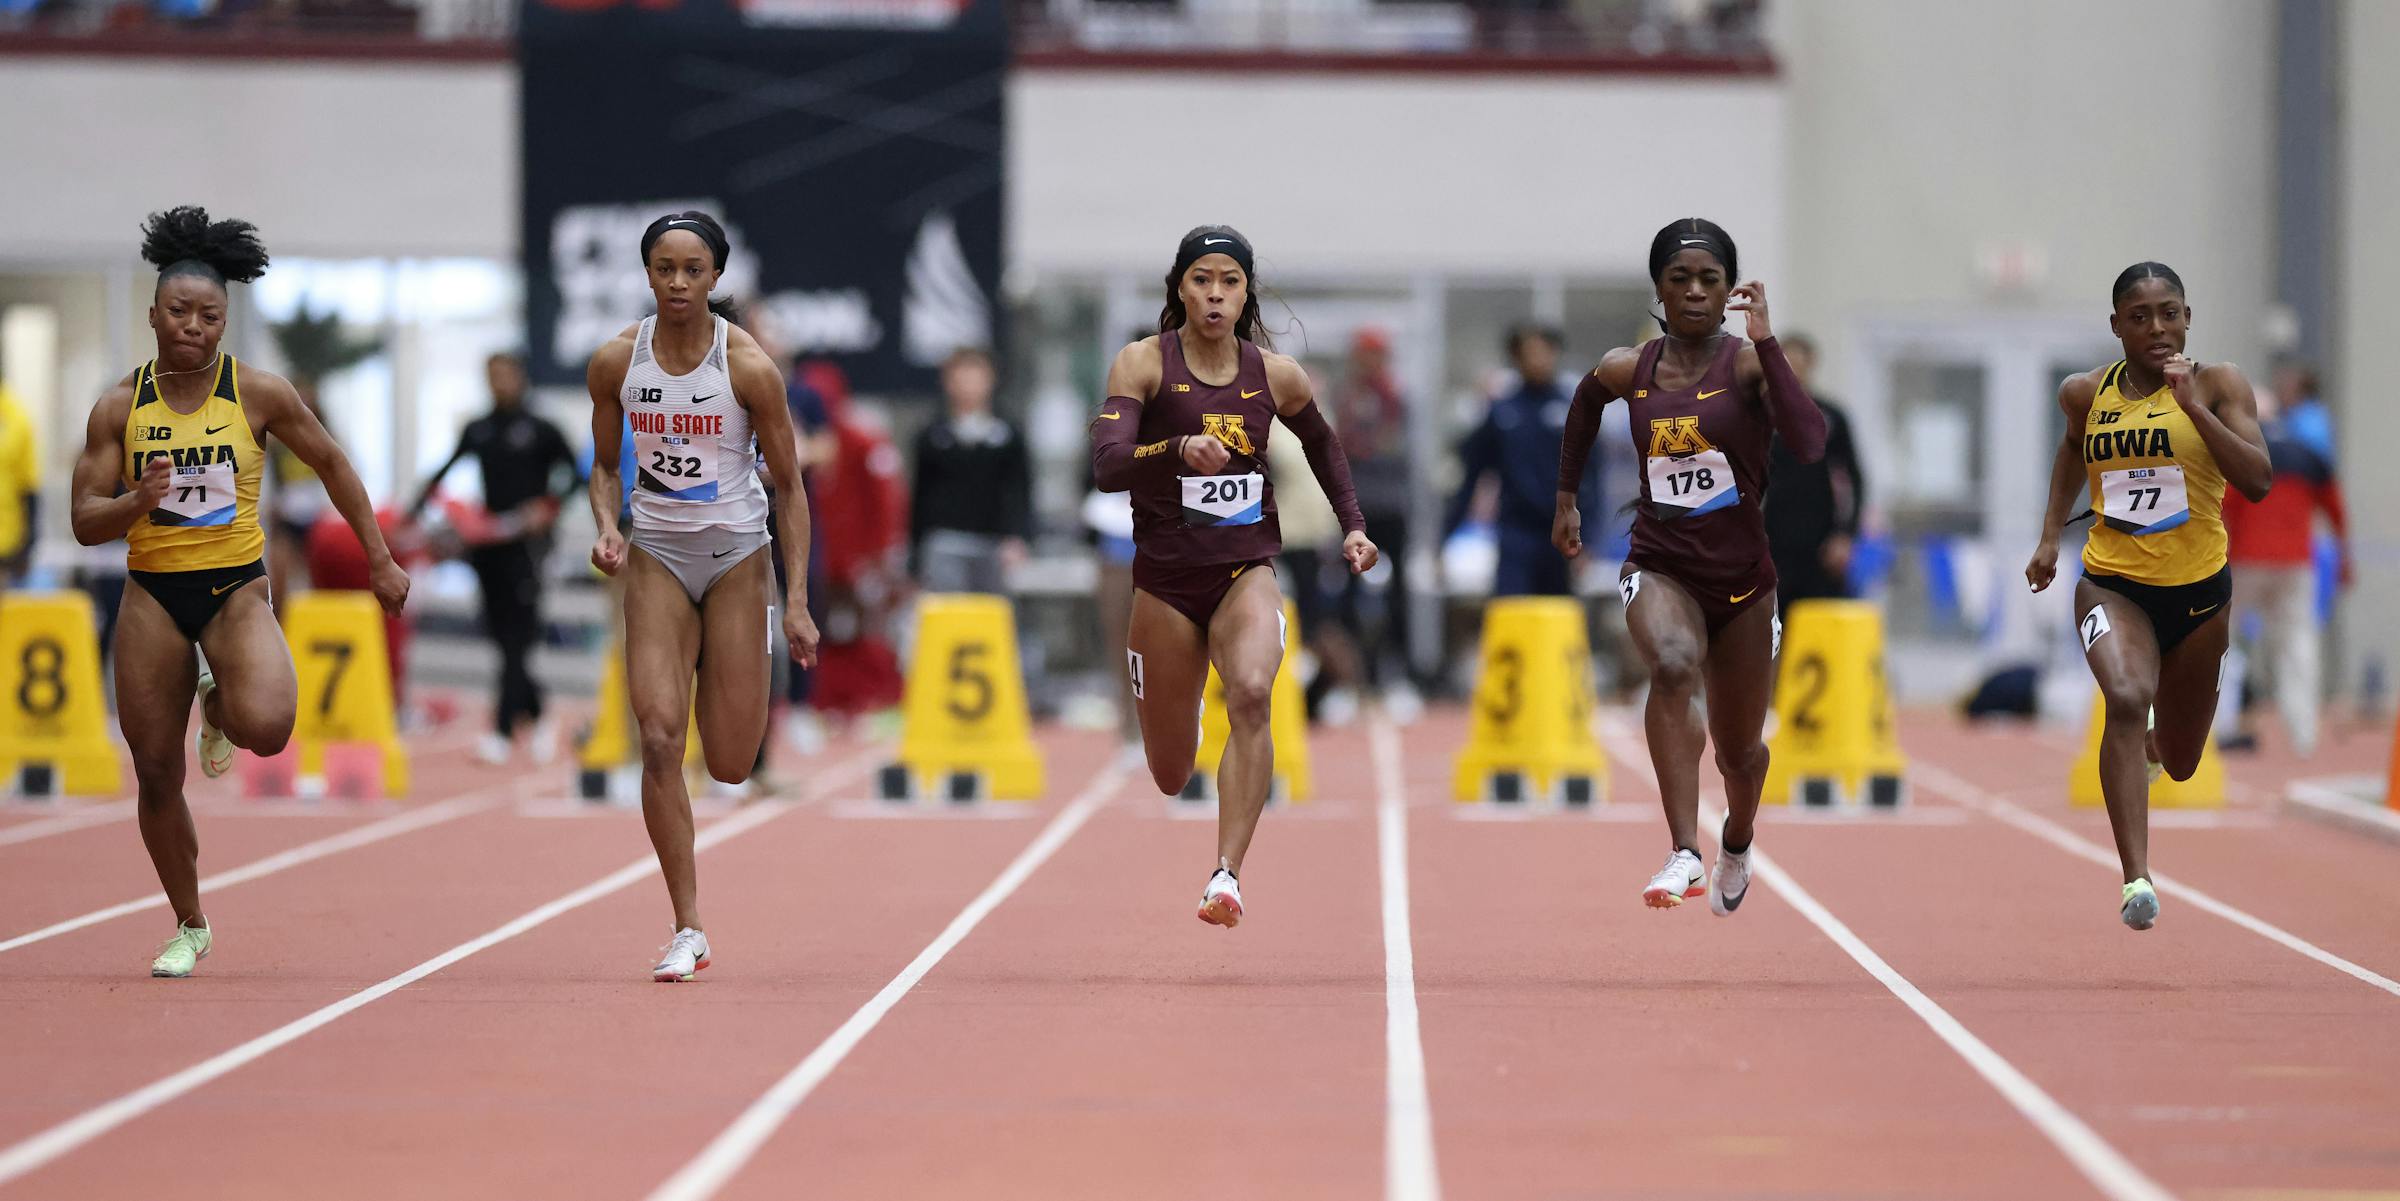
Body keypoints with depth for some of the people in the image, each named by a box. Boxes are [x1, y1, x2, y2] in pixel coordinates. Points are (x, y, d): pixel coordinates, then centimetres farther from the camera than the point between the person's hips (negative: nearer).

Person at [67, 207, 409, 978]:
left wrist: (381, 562, 12)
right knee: (156, 773, 2)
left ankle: (220, 706, 12)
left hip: (237, 587, -1)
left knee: (265, 728, -28)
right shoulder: (119, 408, -1)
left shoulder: (258, 395, -3)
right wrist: (138, 501, -23)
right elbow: (86, 523, -1)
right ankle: (190, 928, 23)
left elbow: (331, 465, 10)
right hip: (153, 594, 1)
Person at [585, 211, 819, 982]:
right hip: (656, 554, 1)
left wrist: (796, 601, -10)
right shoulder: (616, 362, -5)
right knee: (659, 738, -15)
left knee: (731, 766, -1)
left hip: (737, 553, -1)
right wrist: (607, 528, -10)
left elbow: (790, 488, -6)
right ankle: (687, 928, -6)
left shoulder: (749, 367, -13)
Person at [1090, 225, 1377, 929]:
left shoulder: (1275, 376, 2)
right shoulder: (1143, 363, -8)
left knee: (1251, 694, -32)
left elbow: (1322, 443, 23)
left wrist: (1352, 525, 14)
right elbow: (1106, 467, -21)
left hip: (1247, 568, 1)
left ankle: (1227, 875, -33)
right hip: (1165, 578, -1)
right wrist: (1179, 449, -37)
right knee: (1171, 778, 8)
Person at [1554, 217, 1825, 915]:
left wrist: (1764, 341, -27)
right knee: (1673, 663, -35)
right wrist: (1567, 498, 25)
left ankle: (1737, 844, 52)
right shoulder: (1627, 371, -2)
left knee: (1739, 750, 15)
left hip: (1741, 575, 0)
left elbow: (1809, 445, -28)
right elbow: (1585, 401, 23)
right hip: (1659, 566, 0)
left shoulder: (1748, 365, -11)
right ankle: (1684, 856, -38)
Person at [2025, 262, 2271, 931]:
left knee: (2180, 762, 16)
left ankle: (2159, 741, 57)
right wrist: (2050, 536, 19)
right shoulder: (2087, 394, 2)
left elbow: (2258, 481, -18)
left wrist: (2192, 404, -23)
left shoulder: (2219, 385, -6)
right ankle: (2136, 880, -36)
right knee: (2125, 699, -31)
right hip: (2112, 584, 0)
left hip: (2200, 589, 0)